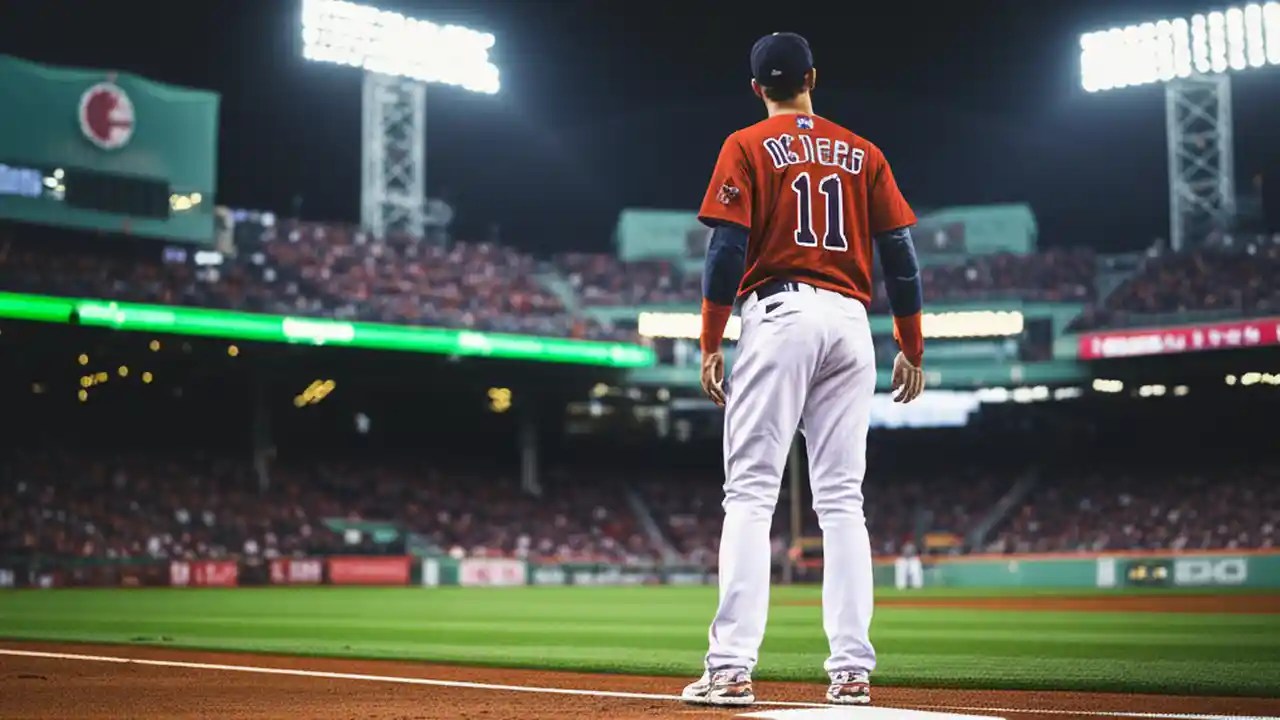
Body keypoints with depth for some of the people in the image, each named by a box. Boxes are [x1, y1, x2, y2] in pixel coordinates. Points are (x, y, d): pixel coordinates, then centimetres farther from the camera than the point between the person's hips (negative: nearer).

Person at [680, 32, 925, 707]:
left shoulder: (748, 147, 5)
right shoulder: (864, 153, 15)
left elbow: (728, 248, -5)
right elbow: (899, 252, 9)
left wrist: (710, 342, -3)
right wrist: (911, 346, 13)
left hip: (779, 316, -4)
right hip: (851, 322, 4)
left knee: (750, 493, -6)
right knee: (842, 499, 5)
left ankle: (732, 668, -13)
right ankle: (852, 670, 0)